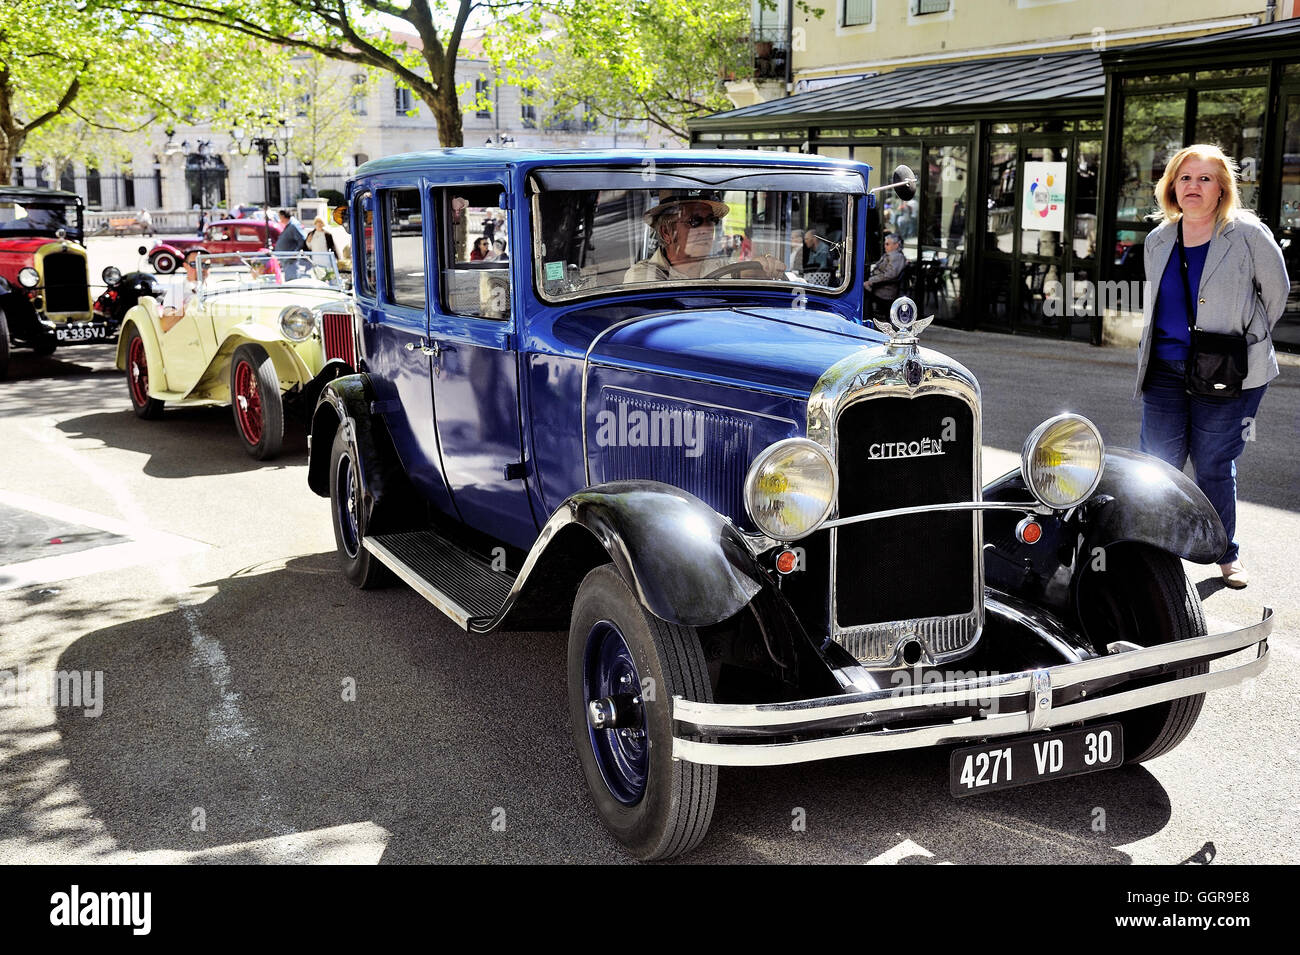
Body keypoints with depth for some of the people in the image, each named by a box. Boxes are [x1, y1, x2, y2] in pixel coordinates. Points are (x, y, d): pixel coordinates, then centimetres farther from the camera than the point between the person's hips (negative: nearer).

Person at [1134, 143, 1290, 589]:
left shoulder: (1247, 234, -7)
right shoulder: (1158, 240, 7)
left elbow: (1276, 292, 4)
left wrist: (1246, 340, 11)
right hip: (1165, 369, 4)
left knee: (1215, 467, 4)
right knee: (1157, 464, 4)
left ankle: (1227, 556, 22)